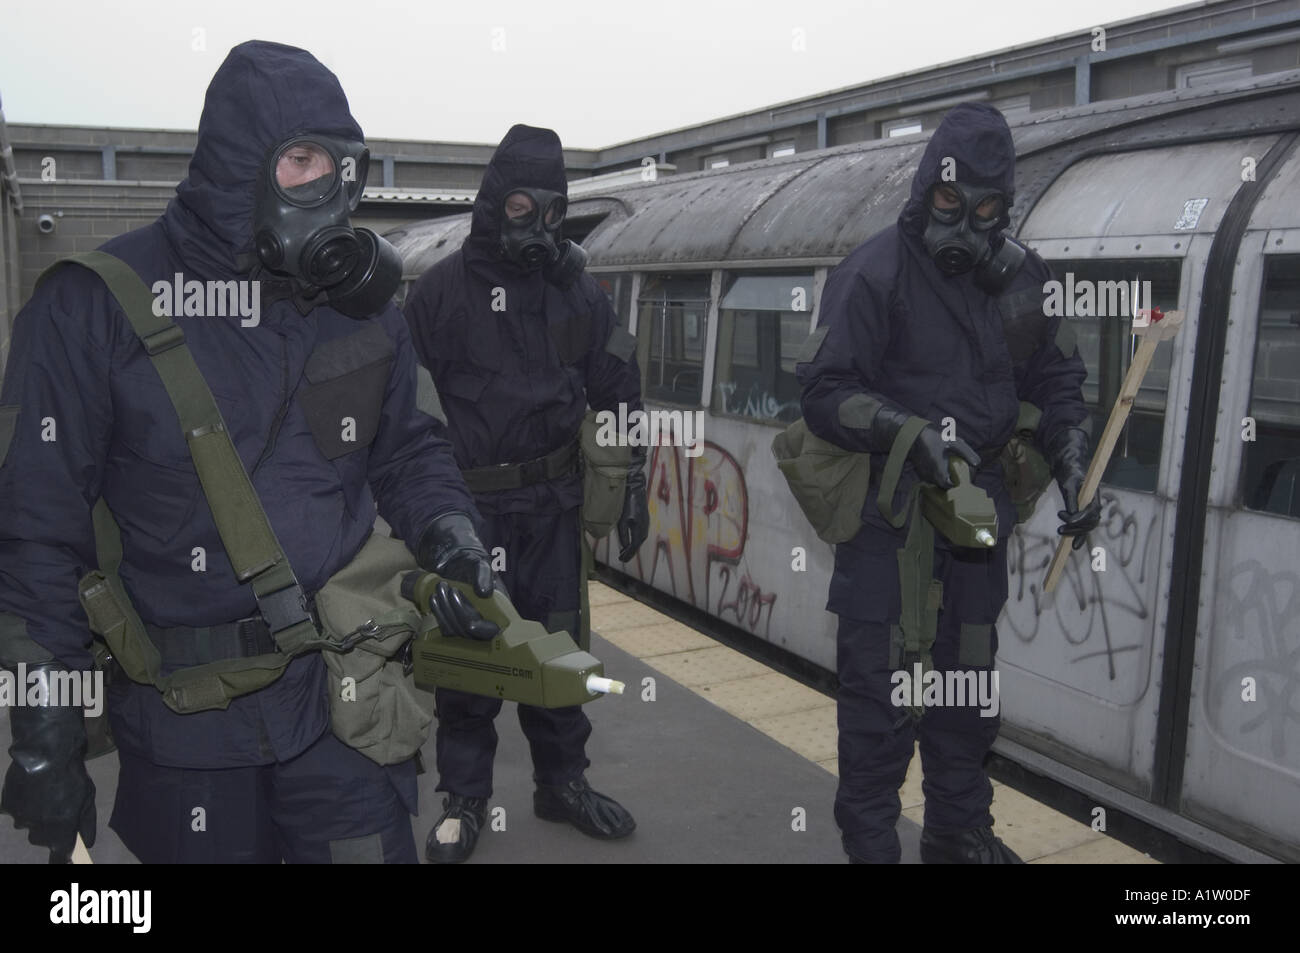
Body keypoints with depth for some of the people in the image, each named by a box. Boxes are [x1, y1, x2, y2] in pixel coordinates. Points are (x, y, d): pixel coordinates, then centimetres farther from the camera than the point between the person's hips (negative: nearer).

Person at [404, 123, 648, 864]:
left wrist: (633, 492, 6)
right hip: (468, 505, -3)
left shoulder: (578, 289, 5)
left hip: (553, 502, 3)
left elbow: (619, 397, 9)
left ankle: (564, 782, 30)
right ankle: (465, 798, 22)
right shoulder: (442, 290, -5)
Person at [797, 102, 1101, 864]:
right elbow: (825, 391, -14)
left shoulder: (1022, 276, 6)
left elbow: (1057, 382, 15)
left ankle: (960, 831, 34)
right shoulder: (875, 274, -12)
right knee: (881, 686, -4)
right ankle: (870, 844, 12)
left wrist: (1073, 468, 3)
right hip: (887, 509, -6)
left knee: (969, 679, 16)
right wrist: (909, 431, -26)